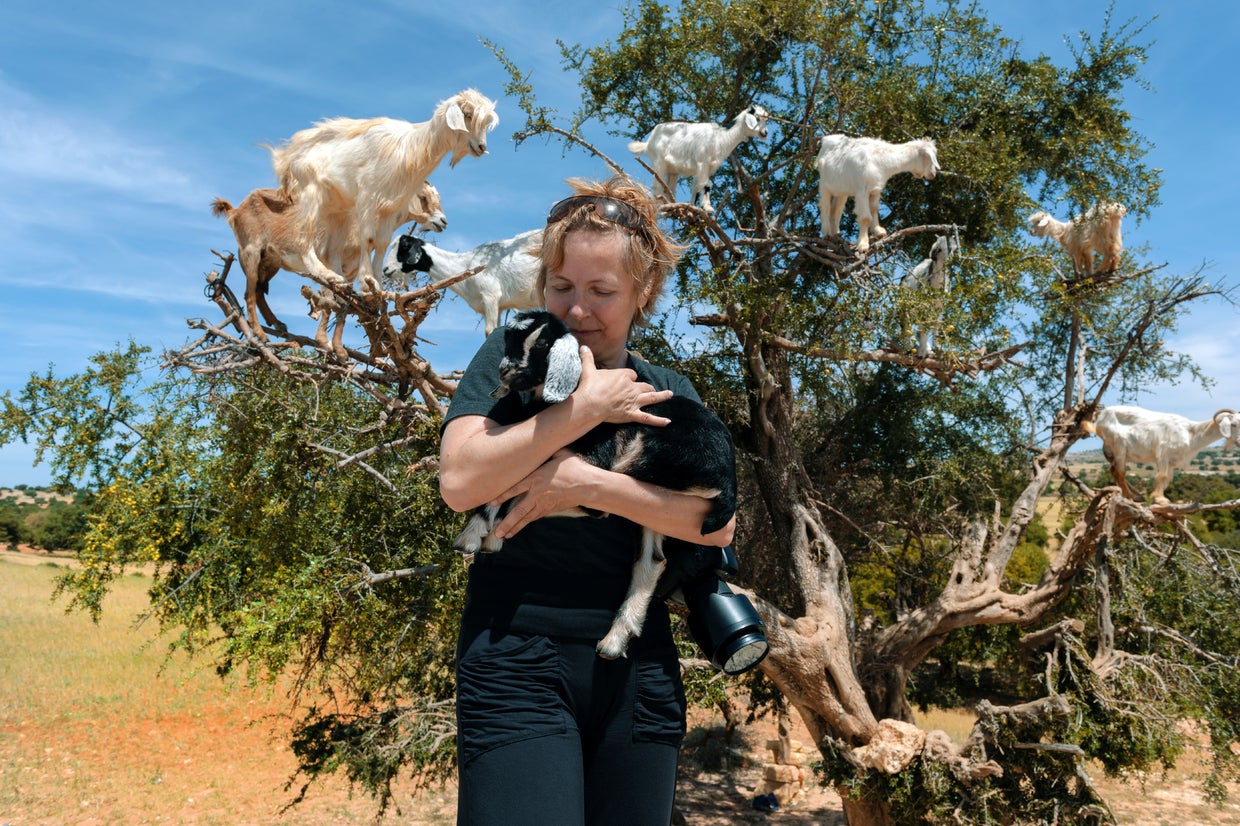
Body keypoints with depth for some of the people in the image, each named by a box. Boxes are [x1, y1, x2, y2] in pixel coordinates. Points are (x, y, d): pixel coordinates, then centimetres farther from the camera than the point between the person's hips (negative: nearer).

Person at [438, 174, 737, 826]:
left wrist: (593, 485, -17)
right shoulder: (512, 354, 1)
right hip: (519, 662, -3)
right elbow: (460, 480, -15)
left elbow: (718, 524, -5)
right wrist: (589, 404, -14)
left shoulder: (669, 393, 8)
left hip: (638, 668, 4)